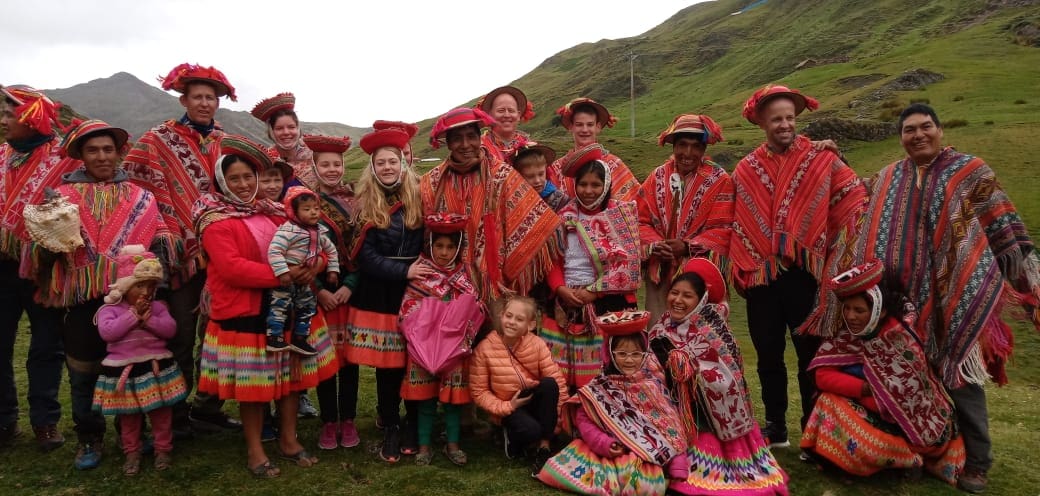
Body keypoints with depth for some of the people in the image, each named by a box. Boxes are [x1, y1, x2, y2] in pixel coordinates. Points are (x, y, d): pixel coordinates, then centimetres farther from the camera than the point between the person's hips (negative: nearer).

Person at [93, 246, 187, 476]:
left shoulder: (157, 307, 4)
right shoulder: (109, 309, -3)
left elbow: (170, 329, -5)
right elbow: (107, 332, -19)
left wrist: (148, 320, -18)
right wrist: (133, 315, -17)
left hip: (156, 366, 1)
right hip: (123, 370, -1)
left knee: (161, 412, 8)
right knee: (128, 416, 11)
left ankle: (163, 449, 22)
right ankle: (132, 452, 25)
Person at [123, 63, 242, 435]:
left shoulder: (226, 145, 13)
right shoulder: (157, 141, 0)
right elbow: (141, 192, -6)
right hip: (181, 254, -4)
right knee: (181, 338, 2)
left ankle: (208, 408, 23)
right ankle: (177, 415, 15)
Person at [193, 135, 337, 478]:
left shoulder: (273, 213, 12)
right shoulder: (216, 220, -8)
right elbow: (230, 268, -21)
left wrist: (315, 264, -12)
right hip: (245, 314, -5)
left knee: (291, 374, 12)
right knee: (252, 384, 4)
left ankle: (288, 440, 27)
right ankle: (254, 450, 20)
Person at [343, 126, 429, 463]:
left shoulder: (418, 198, 4)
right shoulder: (365, 205, 2)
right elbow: (365, 257, -6)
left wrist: (419, 271, -10)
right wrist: (404, 272, -16)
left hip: (414, 292, 1)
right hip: (378, 294, -1)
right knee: (387, 363, 2)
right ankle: (391, 429, 18)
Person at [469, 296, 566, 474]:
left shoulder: (537, 344, -11)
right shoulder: (484, 349, -14)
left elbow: (557, 380, -13)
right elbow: (478, 391, -10)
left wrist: (562, 415, -18)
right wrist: (506, 407, -19)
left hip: (534, 401, 3)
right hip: (507, 408, -3)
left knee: (550, 384, -30)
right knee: (531, 430, -34)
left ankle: (543, 447, -16)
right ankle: (513, 439, 7)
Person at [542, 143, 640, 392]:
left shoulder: (621, 215, 1)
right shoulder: (565, 216, 11)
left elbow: (626, 266, -6)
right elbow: (553, 259, 10)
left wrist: (593, 291, -11)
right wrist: (560, 288, -8)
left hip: (608, 303, -3)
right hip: (568, 305, 3)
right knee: (566, 370, 1)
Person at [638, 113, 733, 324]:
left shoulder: (719, 180, 1)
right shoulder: (657, 178, 9)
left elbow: (722, 229, -4)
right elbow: (641, 221, 9)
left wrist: (687, 247, -16)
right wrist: (654, 245, -11)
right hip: (660, 272, 3)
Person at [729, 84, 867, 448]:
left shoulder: (822, 159, 2)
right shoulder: (745, 170, 8)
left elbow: (854, 200, 2)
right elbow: (737, 225, 10)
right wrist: (742, 268, 3)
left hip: (806, 272, -2)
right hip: (760, 276, 3)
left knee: (810, 354, 3)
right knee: (768, 357, 11)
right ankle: (775, 428, 24)